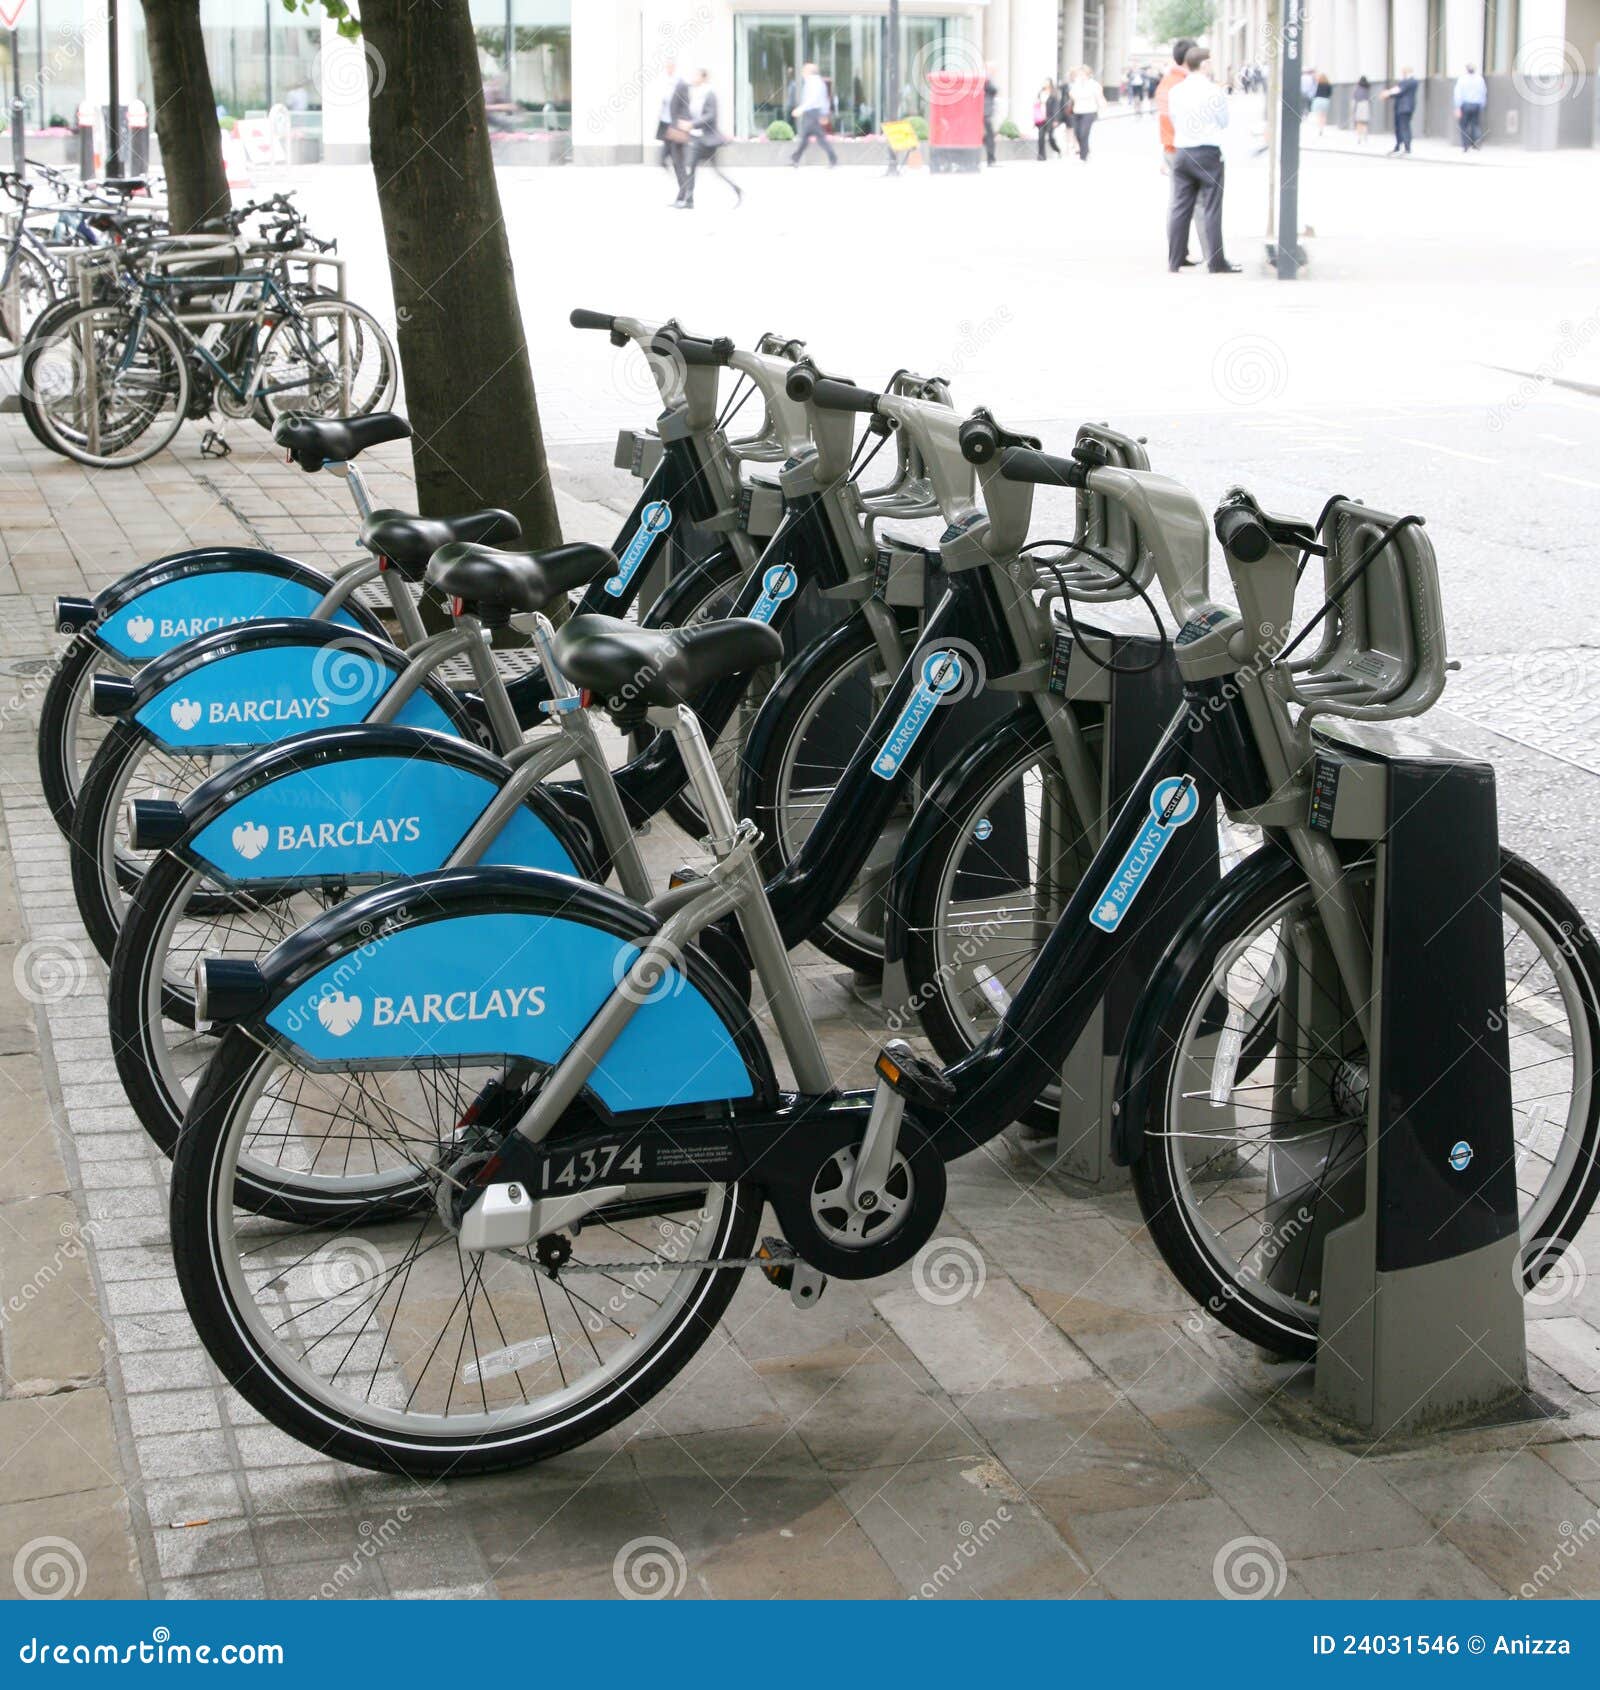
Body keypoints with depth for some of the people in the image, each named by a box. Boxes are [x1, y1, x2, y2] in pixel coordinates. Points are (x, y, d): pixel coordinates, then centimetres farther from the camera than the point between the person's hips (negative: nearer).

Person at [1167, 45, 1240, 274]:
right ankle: (1217, 263, 0)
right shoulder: (1213, 91, -10)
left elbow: (1173, 120, 10)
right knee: (1211, 209, -1)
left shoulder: (1175, 91, 4)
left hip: (1181, 152, 5)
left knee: (1180, 208, 8)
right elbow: (1224, 122, 1)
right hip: (1208, 152, -5)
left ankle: (1174, 261, 9)